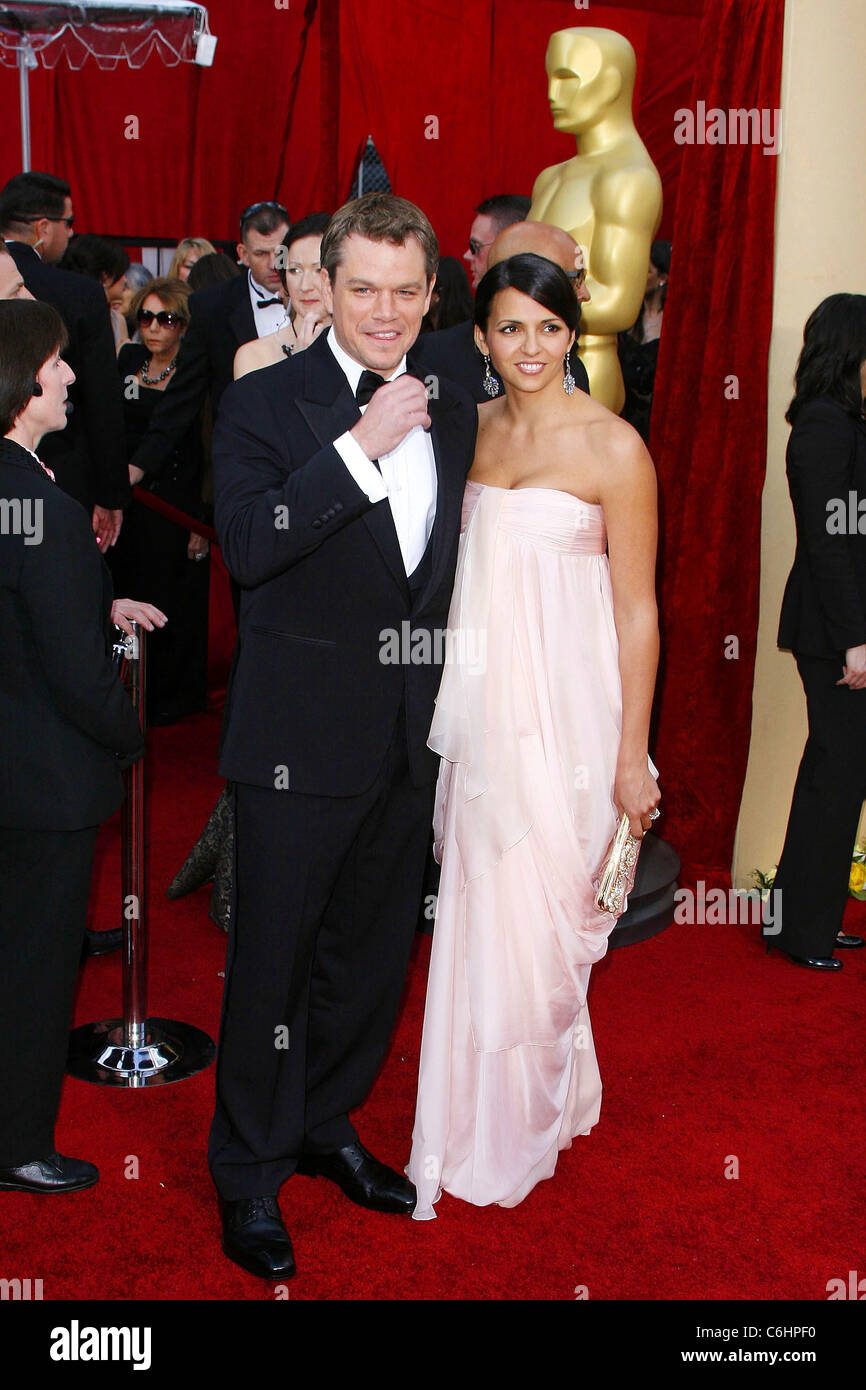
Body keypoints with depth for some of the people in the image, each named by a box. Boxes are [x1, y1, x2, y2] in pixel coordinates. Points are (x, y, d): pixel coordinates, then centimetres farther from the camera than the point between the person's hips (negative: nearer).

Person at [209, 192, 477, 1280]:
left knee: (372, 953, 18)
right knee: (272, 958, 6)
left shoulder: (452, 414, 8)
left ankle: (326, 1125, 40)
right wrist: (360, 446, -25)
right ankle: (250, 1175, 26)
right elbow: (248, 545, -23)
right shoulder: (264, 403, -8)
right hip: (301, 738, -5)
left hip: (410, 736, 6)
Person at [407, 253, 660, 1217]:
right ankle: (482, 1116, 34)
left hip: (564, 711, -5)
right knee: (480, 909, 14)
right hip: (483, 703, 6)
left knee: (538, 915, 4)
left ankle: (530, 1118, 28)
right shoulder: (476, 427, 7)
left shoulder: (613, 447, -11)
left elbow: (637, 611, -10)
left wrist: (633, 757, -11)